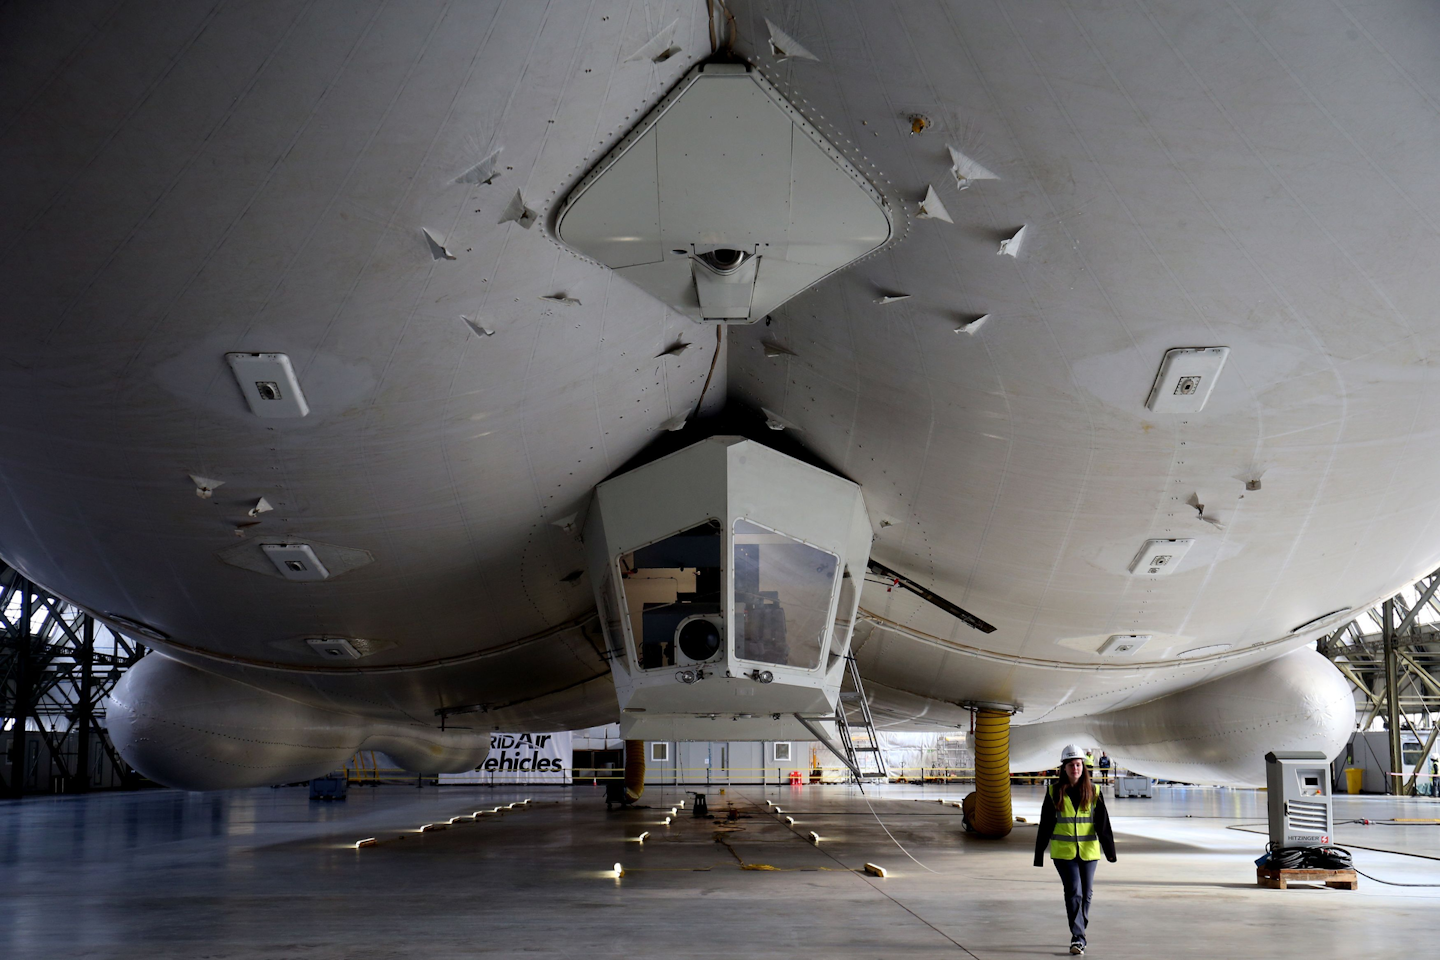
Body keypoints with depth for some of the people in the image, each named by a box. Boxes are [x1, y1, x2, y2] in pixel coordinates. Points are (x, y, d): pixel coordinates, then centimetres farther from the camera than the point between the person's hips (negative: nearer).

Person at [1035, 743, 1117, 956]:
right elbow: (1045, 825, 3)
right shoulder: (1053, 792, -1)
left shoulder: (1093, 792, 2)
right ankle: (1077, 937, -11)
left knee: (1085, 894, 10)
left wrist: (1109, 849, -15)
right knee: (1073, 892, -13)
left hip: (1088, 851, 2)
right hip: (1063, 851, -2)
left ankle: (1080, 934, 28)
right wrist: (1039, 854, 4)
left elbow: (1102, 823, -4)